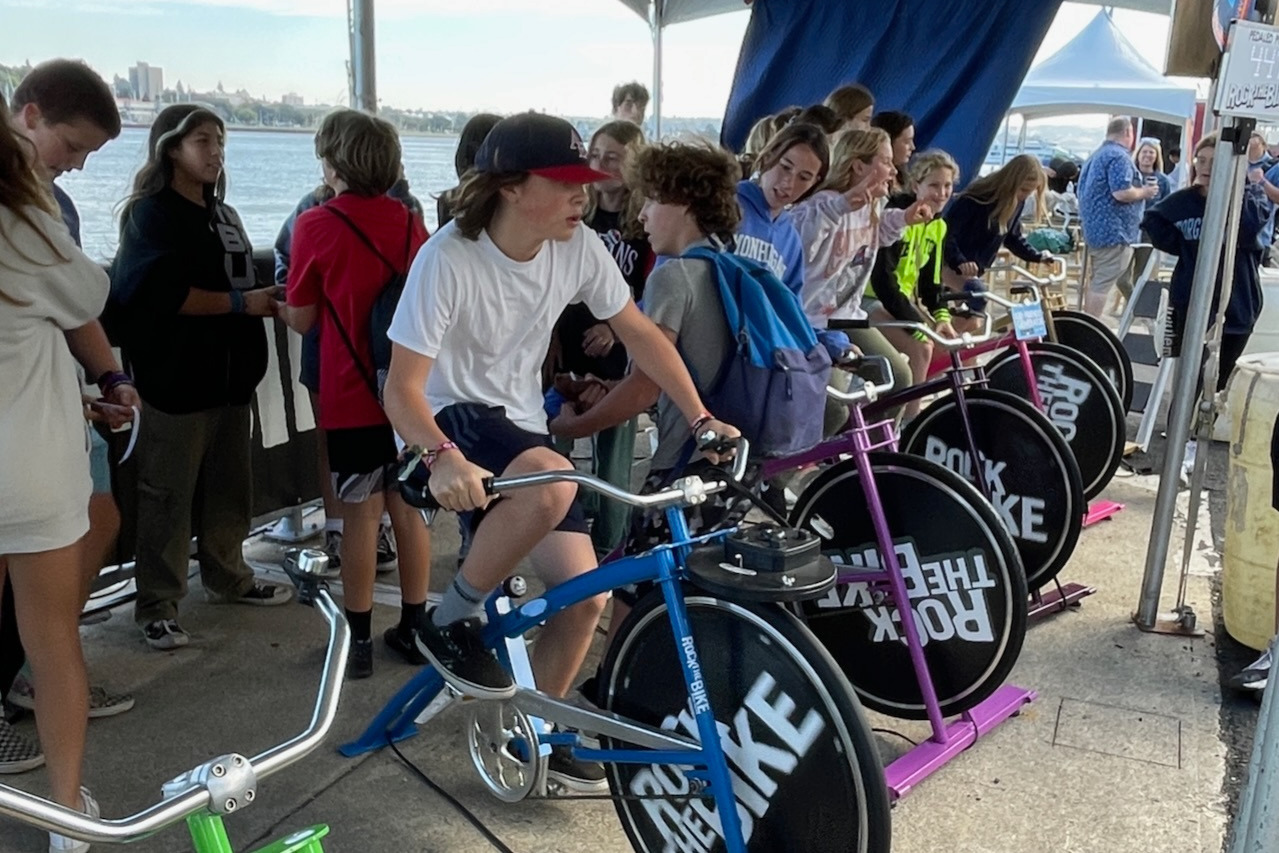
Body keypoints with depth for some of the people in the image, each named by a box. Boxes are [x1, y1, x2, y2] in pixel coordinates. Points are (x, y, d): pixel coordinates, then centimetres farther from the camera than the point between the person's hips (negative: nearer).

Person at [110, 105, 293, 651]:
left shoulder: (223, 214, 18)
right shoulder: (152, 214, -6)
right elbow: (165, 293, -19)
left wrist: (268, 300, 8)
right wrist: (242, 303, -17)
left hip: (229, 374, 8)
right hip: (176, 378, -8)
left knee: (229, 486, 14)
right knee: (168, 494, -3)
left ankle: (228, 577, 28)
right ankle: (157, 605, 6)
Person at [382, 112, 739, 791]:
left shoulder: (578, 247, -9)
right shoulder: (448, 258, -24)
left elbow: (640, 334, 1)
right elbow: (403, 386, -25)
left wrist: (702, 420, -5)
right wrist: (442, 457, -44)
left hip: (518, 424, 6)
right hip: (445, 421, -5)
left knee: (586, 596, -2)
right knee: (553, 484, -38)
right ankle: (452, 622, -12)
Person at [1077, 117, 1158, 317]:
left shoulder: (1097, 155, 16)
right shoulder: (1119, 156, -15)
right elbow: (1122, 193, -24)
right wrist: (1145, 191, -7)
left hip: (1095, 228, 10)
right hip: (1113, 230, -10)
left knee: (1095, 280, 16)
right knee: (1103, 283, -8)